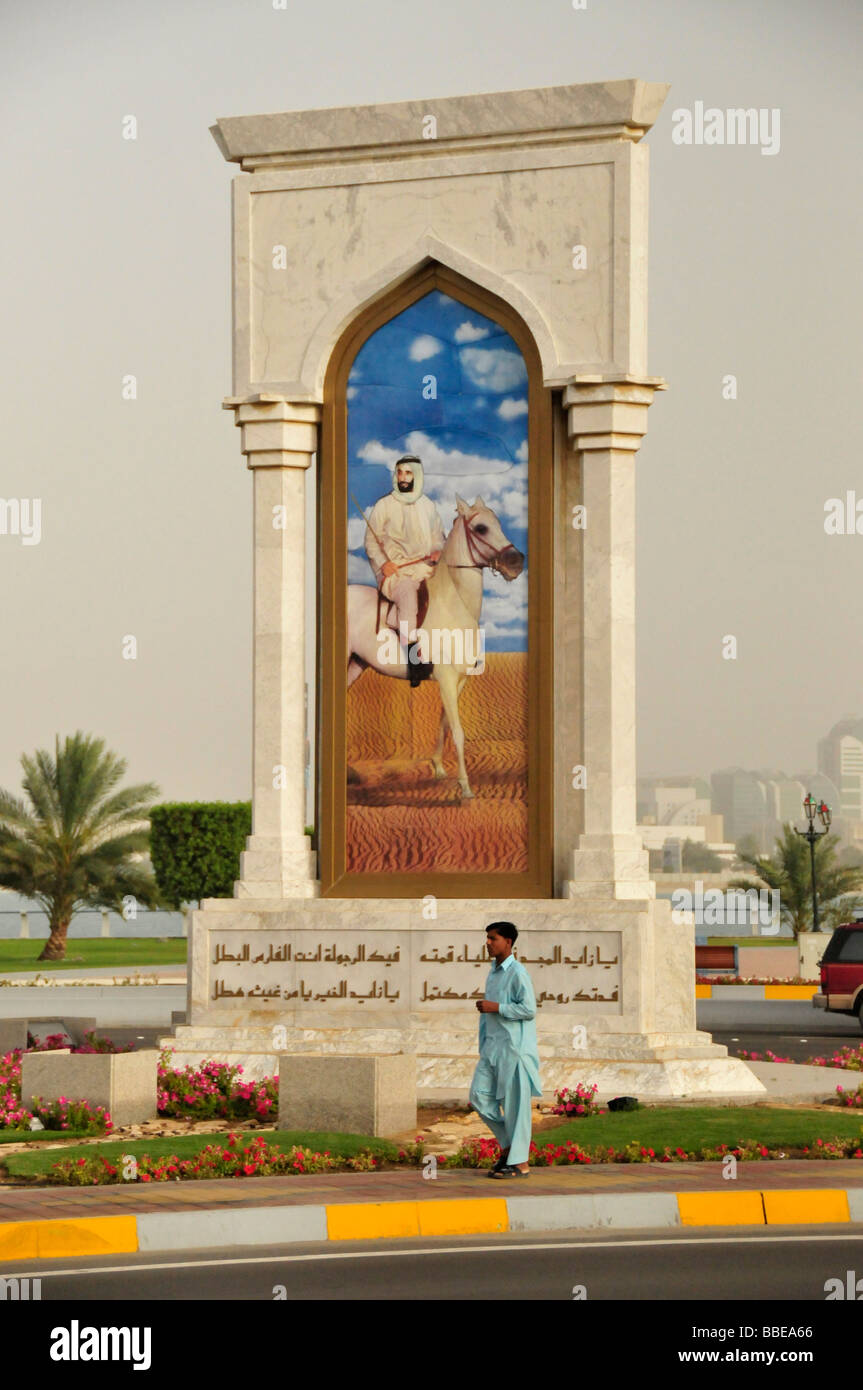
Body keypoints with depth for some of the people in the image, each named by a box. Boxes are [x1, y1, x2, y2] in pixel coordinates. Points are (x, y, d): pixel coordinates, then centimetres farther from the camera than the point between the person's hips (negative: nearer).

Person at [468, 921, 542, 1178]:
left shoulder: (517, 973, -11)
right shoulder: (493, 974, 17)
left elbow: (529, 1009, -18)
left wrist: (496, 1007, -17)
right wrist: (484, 1046, 23)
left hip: (514, 1047, -9)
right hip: (493, 1047, 9)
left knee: (514, 1103, -5)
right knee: (479, 1096, 2)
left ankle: (519, 1163, 0)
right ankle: (507, 1144, 17)